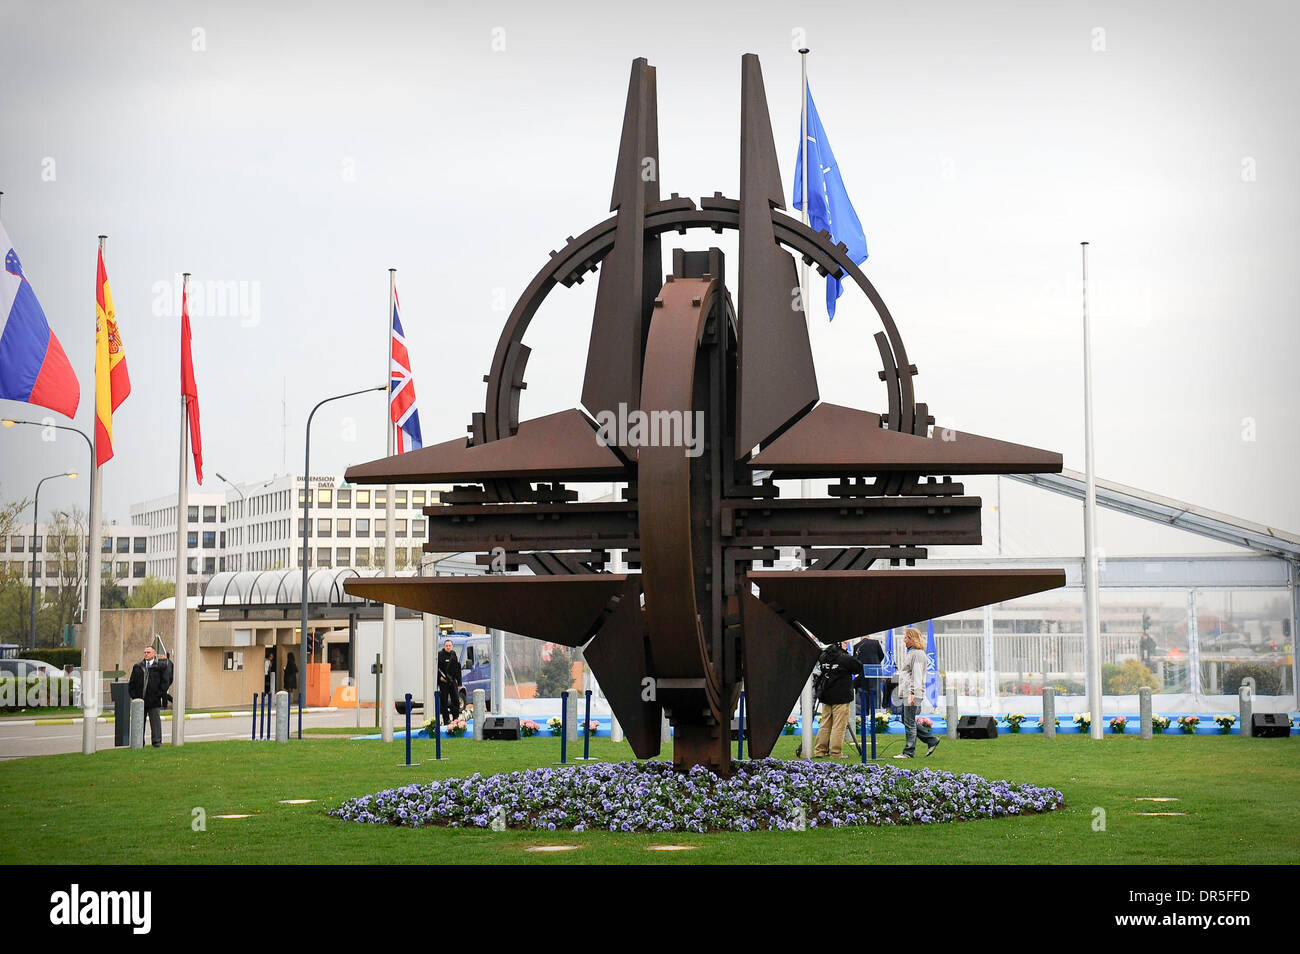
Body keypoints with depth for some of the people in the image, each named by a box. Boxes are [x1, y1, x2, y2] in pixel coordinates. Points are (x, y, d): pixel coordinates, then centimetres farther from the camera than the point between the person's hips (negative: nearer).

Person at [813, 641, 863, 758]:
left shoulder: (822, 656, 3)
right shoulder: (845, 659, -14)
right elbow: (860, 669, -4)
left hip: (826, 696, 6)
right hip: (841, 697, -6)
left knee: (825, 725, 12)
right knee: (839, 726, -1)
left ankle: (819, 751, 13)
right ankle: (835, 753, -2)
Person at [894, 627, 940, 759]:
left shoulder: (918, 654, -12)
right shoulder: (911, 653, 20)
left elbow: (917, 676, -20)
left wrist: (912, 693, -25)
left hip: (913, 694, -11)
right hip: (907, 693, 11)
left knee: (909, 723, -6)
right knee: (906, 721, 13)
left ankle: (909, 752, -1)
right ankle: (931, 740, 19)